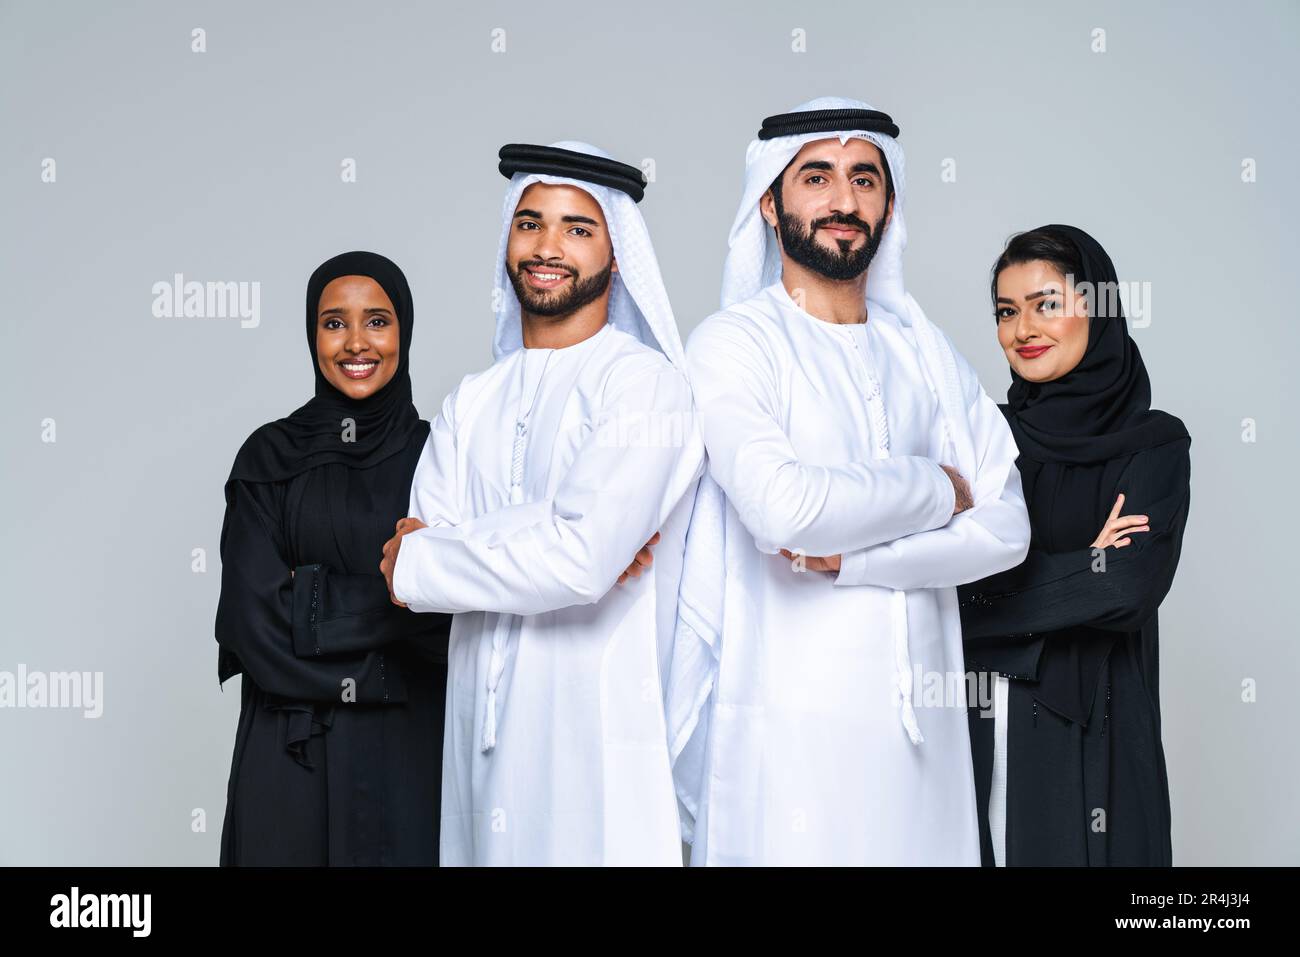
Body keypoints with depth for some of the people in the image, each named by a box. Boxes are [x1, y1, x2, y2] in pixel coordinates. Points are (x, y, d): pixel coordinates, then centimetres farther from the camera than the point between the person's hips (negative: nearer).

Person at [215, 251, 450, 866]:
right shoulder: (269, 457, 2)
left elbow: (456, 613, -7)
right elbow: (254, 614, -9)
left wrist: (311, 602, -13)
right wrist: (400, 594, -13)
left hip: (410, 749, 0)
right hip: (292, 752, 0)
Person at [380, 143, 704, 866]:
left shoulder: (642, 381, -9)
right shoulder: (473, 404, 13)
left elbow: (581, 558, -20)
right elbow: (425, 532, 0)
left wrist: (417, 564, -7)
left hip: (596, 742, -5)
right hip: (481, 733, 6)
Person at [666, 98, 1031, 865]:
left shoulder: (925, 350, 11)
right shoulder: (735, 342, -5)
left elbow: (1006, 528, 2)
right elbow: (783, 507, -22)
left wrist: (848, 558, -11)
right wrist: (936, 486, -7)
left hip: (922, 717, 5)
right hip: (790, 722, -4)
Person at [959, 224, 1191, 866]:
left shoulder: (1155, 446, -3)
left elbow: (1127, 592, -17)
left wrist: (989, 581, -13)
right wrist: (1077, 573, -13)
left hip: (1088, 734, -3)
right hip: (977, 723, 3)